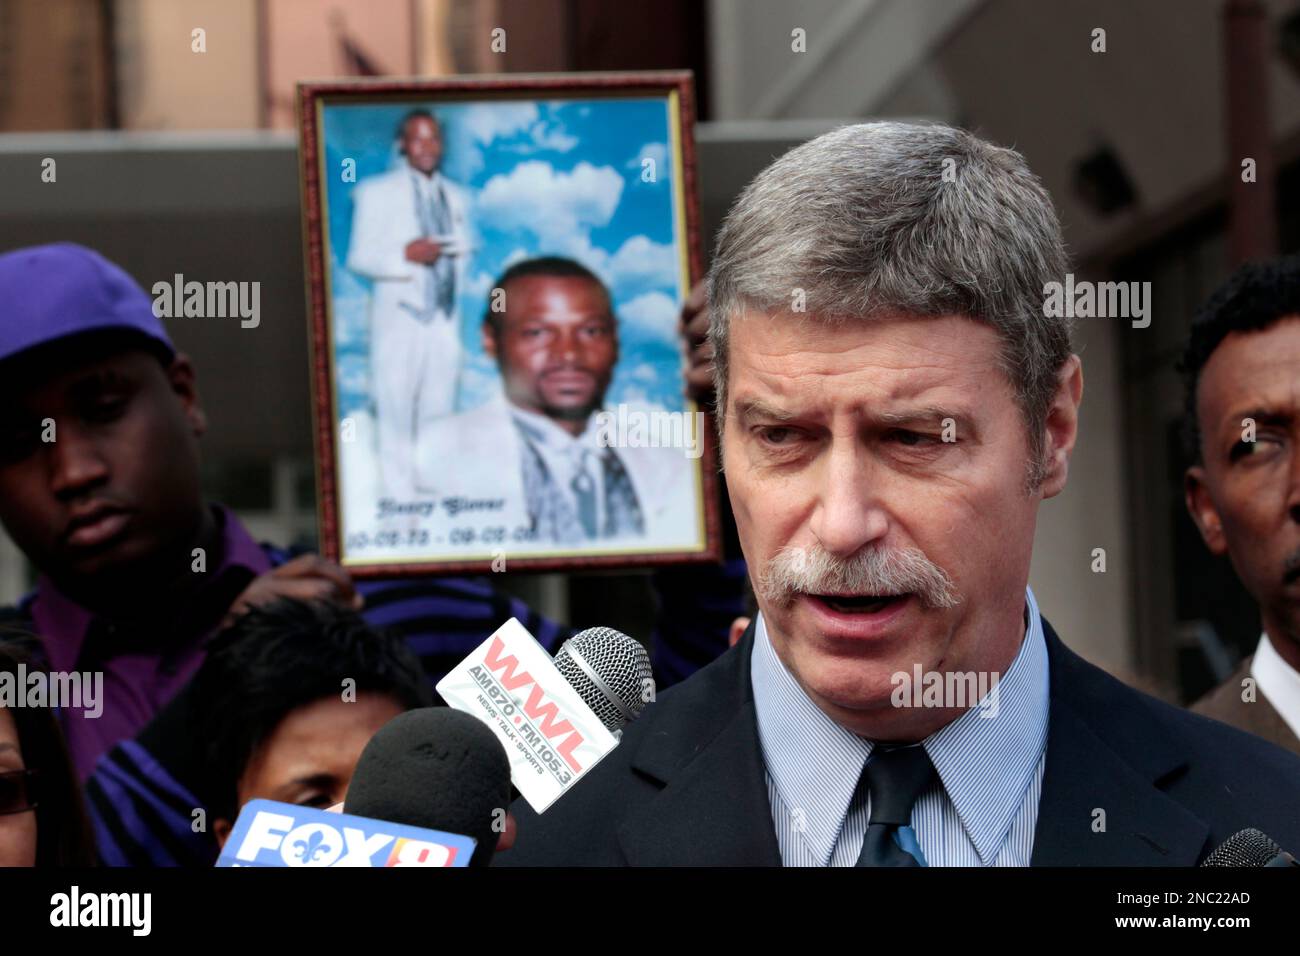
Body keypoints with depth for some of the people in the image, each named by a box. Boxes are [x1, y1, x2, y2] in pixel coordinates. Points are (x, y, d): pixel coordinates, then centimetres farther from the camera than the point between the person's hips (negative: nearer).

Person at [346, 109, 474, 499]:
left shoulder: (456, 197, 16)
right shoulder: (376, 191, 3)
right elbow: (359, 258, -3)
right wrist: (406, 254, -18)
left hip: (445, 321, 4)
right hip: (400, 319, -4)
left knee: (438, 419, 6)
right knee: (395, 414, -7)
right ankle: (399, 500, -4)